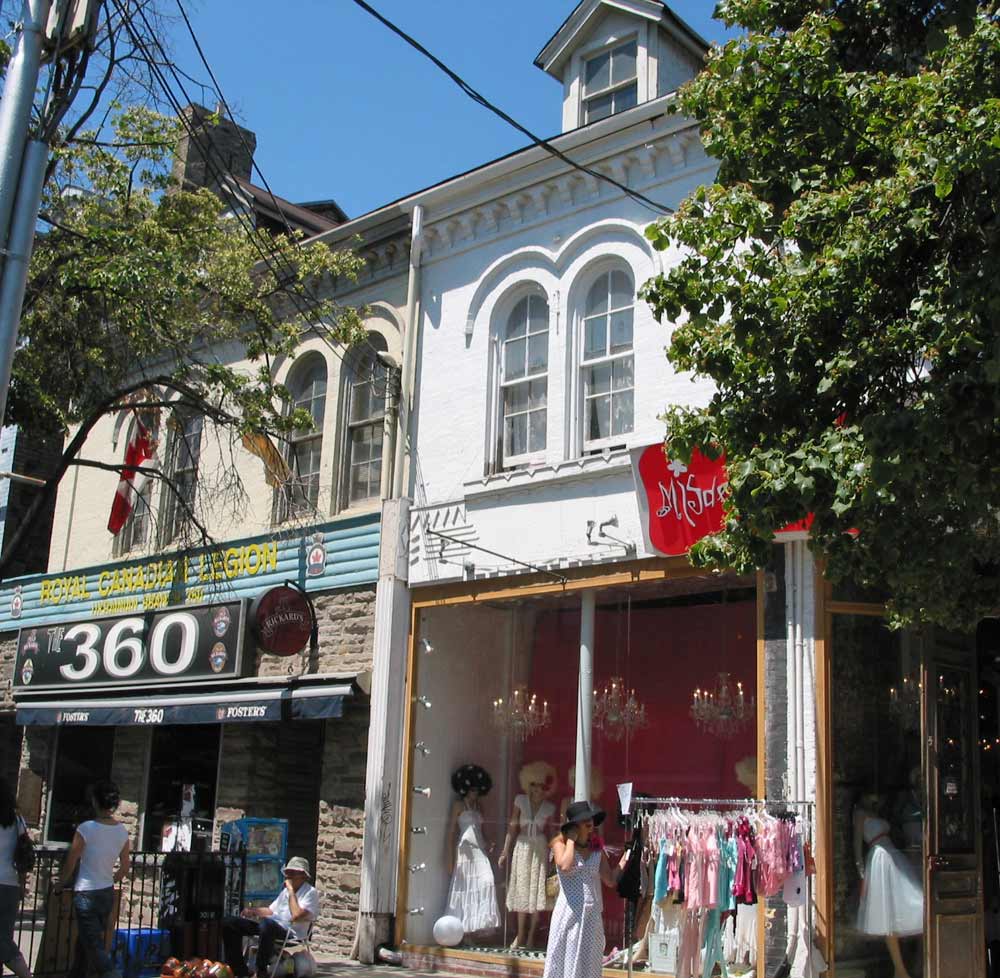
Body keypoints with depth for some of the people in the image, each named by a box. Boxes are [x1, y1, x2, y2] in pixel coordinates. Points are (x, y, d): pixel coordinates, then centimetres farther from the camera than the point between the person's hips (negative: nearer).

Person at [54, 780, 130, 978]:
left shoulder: (85, 829, -16)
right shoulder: (122, 831, 0)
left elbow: (70, 864, -6)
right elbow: (125, 869, 9)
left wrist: (60, 884, 12)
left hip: (86, 895, -6)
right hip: (108, 894, 6)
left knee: (94, 946, -5)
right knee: (84, 940, 22)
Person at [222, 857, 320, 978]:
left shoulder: (311, 892, -4)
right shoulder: (286, 890, 24)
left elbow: (296, 916, -20)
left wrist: (291, 890, -12)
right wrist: (253, 910, 9)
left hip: (290, 932, -9)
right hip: (272, 925, 9)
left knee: (267, 924, -43)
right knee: (228, 923, 0)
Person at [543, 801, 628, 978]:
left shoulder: (596, 848, 10)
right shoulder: (560, 844, -3)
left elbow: (610, 880, 9)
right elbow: (565, 866, -24)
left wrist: (626, 856, 5)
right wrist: (571, 839, -12)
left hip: (592, 915, 5)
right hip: (569, 913, -5)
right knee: (566, 963, -2)